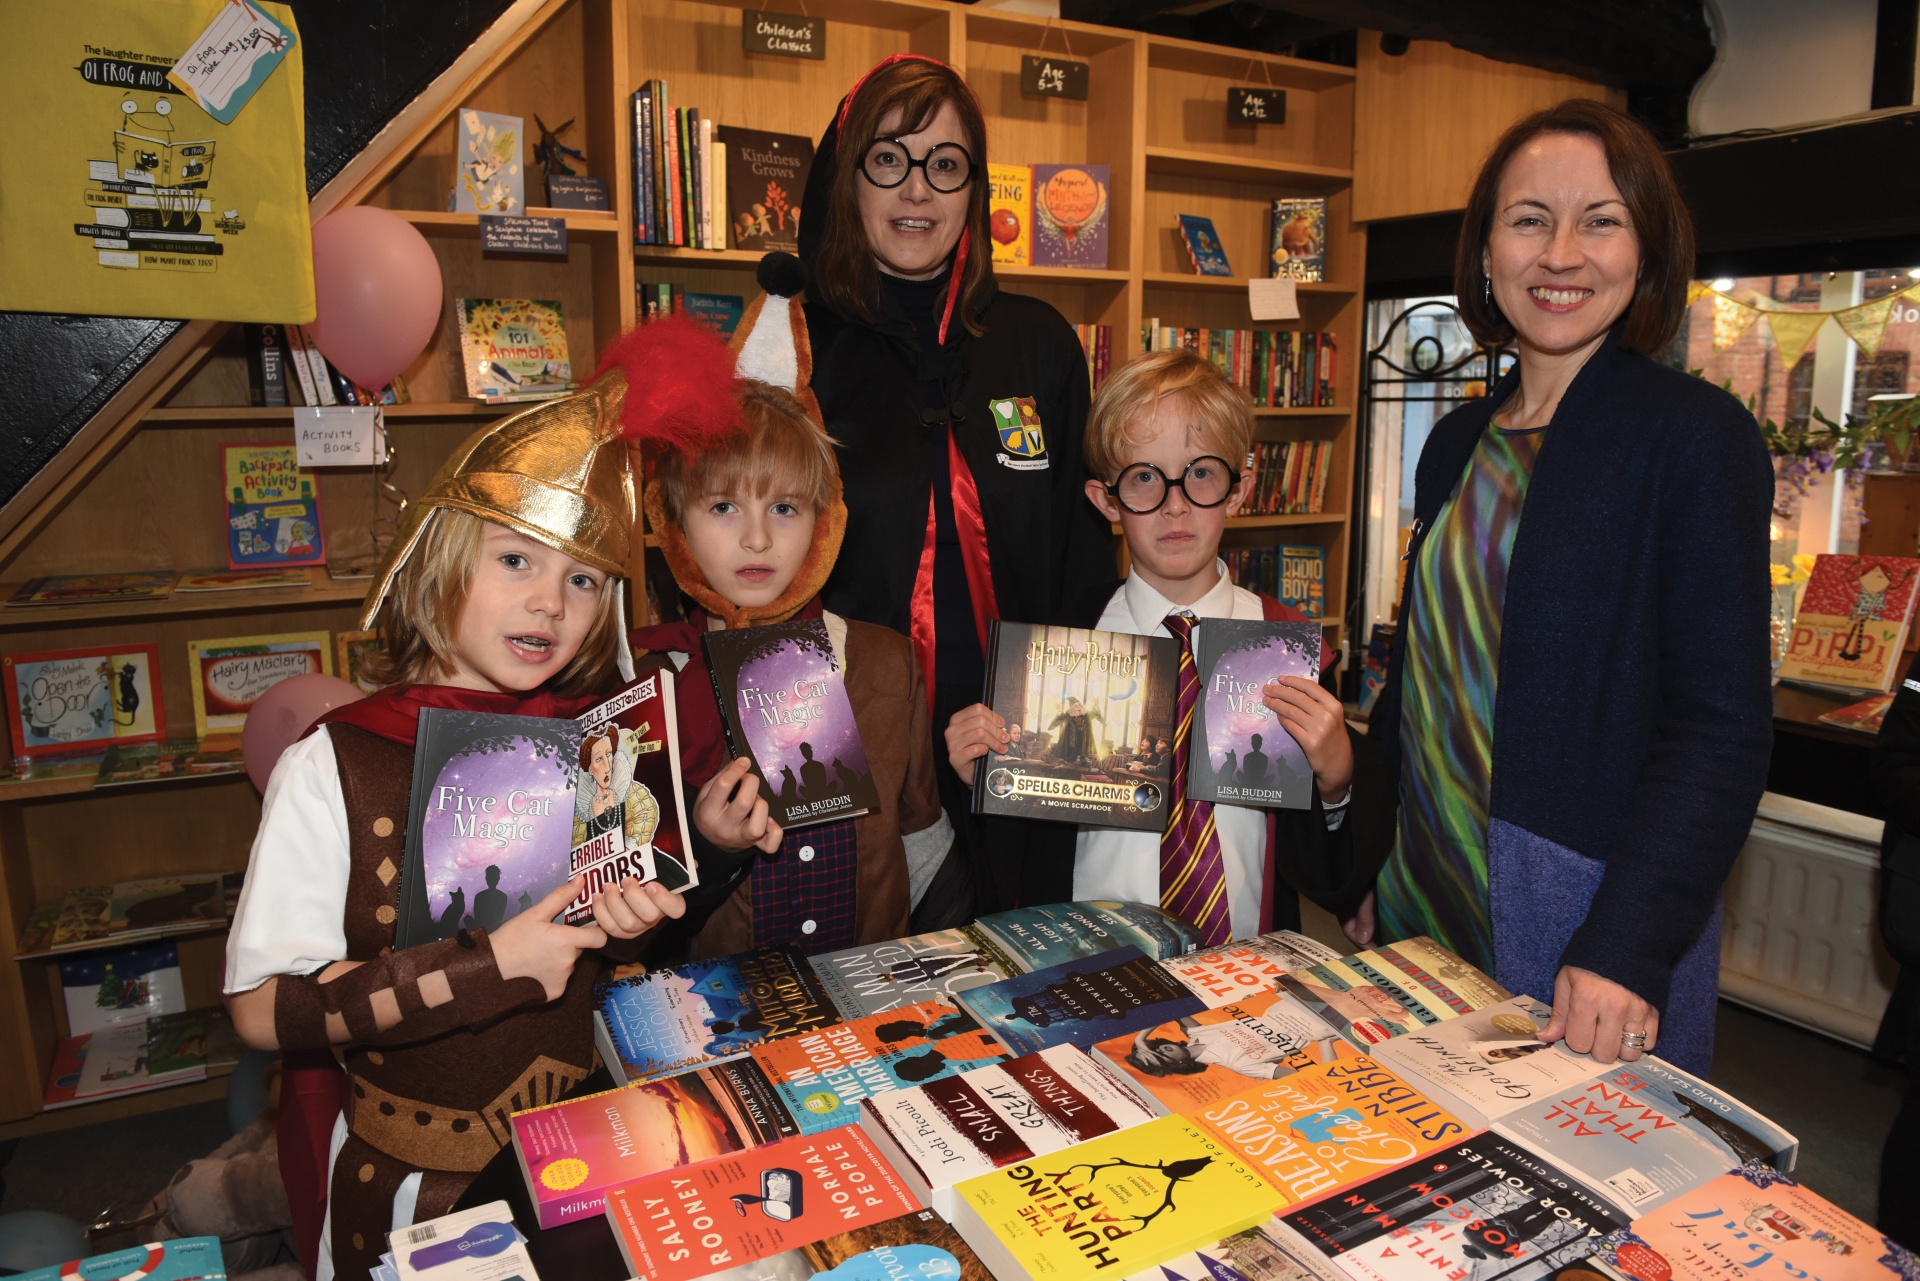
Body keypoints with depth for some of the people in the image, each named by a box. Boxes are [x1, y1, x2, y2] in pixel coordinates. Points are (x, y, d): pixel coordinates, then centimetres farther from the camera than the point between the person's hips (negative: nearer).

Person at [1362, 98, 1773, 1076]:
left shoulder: (1698, 437, -9)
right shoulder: (1458, 444, 8)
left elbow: (1720, 729, -13)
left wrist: (1630, 944, -22)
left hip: (1596, 920, -5)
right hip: (1428, 902, 6)